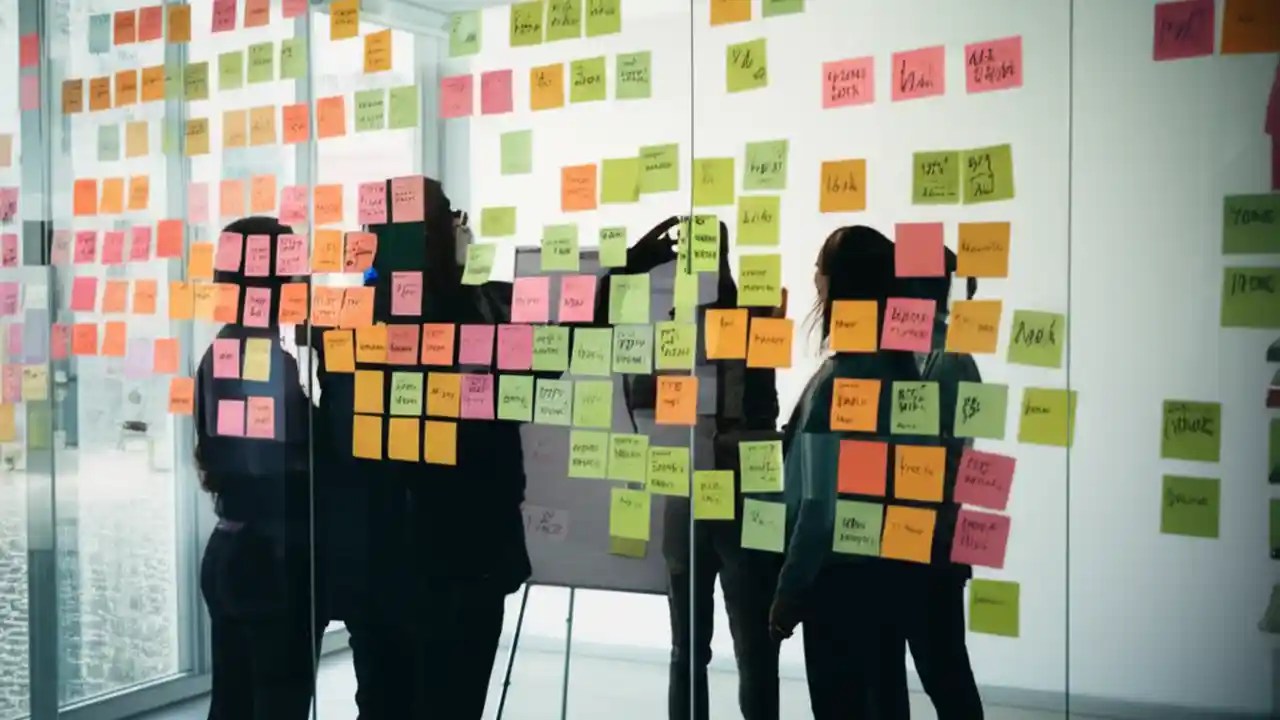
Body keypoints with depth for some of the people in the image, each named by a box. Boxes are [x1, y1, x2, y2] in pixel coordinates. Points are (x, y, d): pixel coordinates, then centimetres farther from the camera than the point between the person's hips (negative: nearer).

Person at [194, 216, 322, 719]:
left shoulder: (220, 353, 8)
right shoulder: (273, 357, -17)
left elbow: (216, 455, 13)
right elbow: (296, 459, -13)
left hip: (229, 549, 8)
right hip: (277, 557, -8)